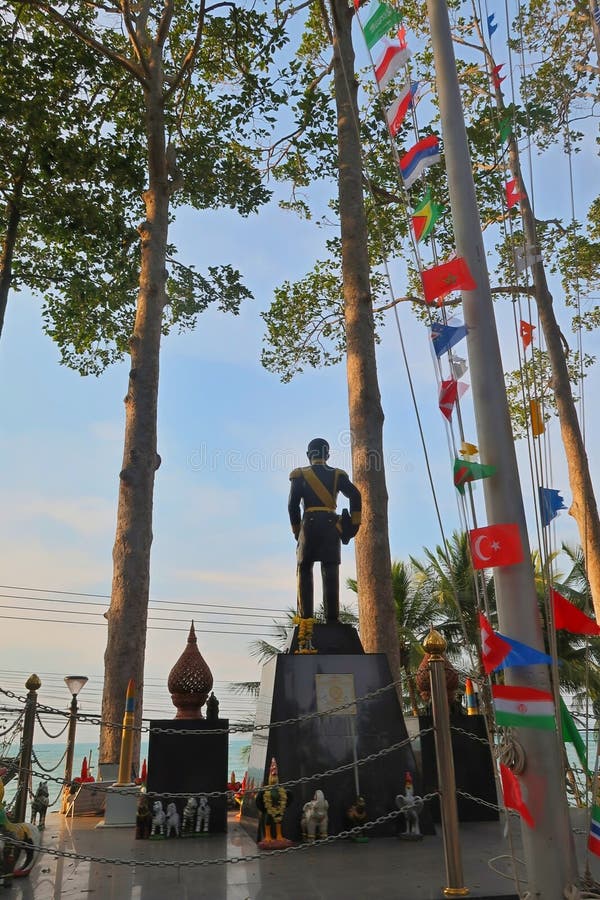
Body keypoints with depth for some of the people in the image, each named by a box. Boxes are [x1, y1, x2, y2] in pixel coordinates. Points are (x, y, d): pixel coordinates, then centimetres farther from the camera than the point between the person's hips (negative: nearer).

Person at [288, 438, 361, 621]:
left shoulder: (300, 475, 9)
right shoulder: (337, 474, 13)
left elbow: (293, 505, 1)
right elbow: (355, 495, -2)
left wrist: (296, 530, 9)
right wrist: (354, 523, 1)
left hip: (310, 524, -1)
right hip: (331, 525, 1)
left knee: (304, 570, 4)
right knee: (330, 572, 1)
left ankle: (305, 617, -4)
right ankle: (332, 616, -4)